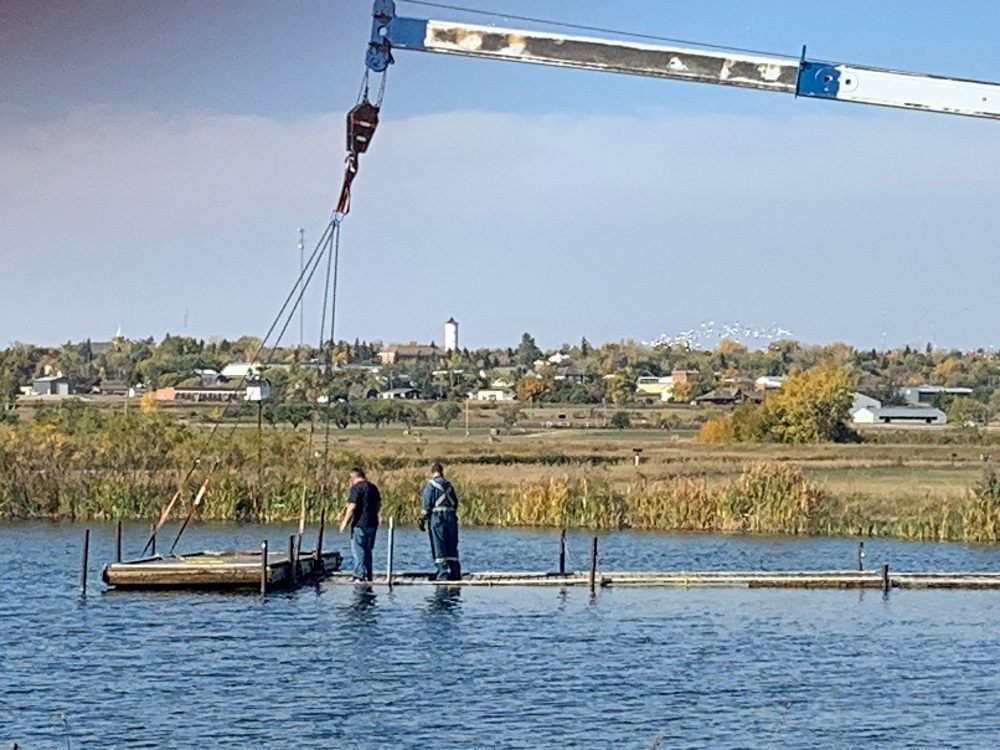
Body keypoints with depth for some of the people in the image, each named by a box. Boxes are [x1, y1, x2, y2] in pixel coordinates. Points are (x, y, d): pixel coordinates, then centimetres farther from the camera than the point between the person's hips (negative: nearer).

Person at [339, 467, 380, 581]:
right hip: (372, 523, 8)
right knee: (368, 550, 15)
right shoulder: (373, 487, 12)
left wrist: (345, 522, -12)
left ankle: (360, 575, -9)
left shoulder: (356, 488, -12)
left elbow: (352, 507, -17)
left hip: (359, 523, -8)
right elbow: (378, 503, 19)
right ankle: (368, 576, 17)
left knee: (358, 550, -3)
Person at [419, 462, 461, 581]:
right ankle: (455, 572, 8)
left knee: (439, 547, -2)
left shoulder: (431, 484, -4)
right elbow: (455, 502, 15)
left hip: (436, 516, -5)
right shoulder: (448, 484, 12)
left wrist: (422, 519, -2)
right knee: (452, 546, 9)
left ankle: (443, 573, -6)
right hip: (451, 516, 5)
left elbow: (426, 503, -8)